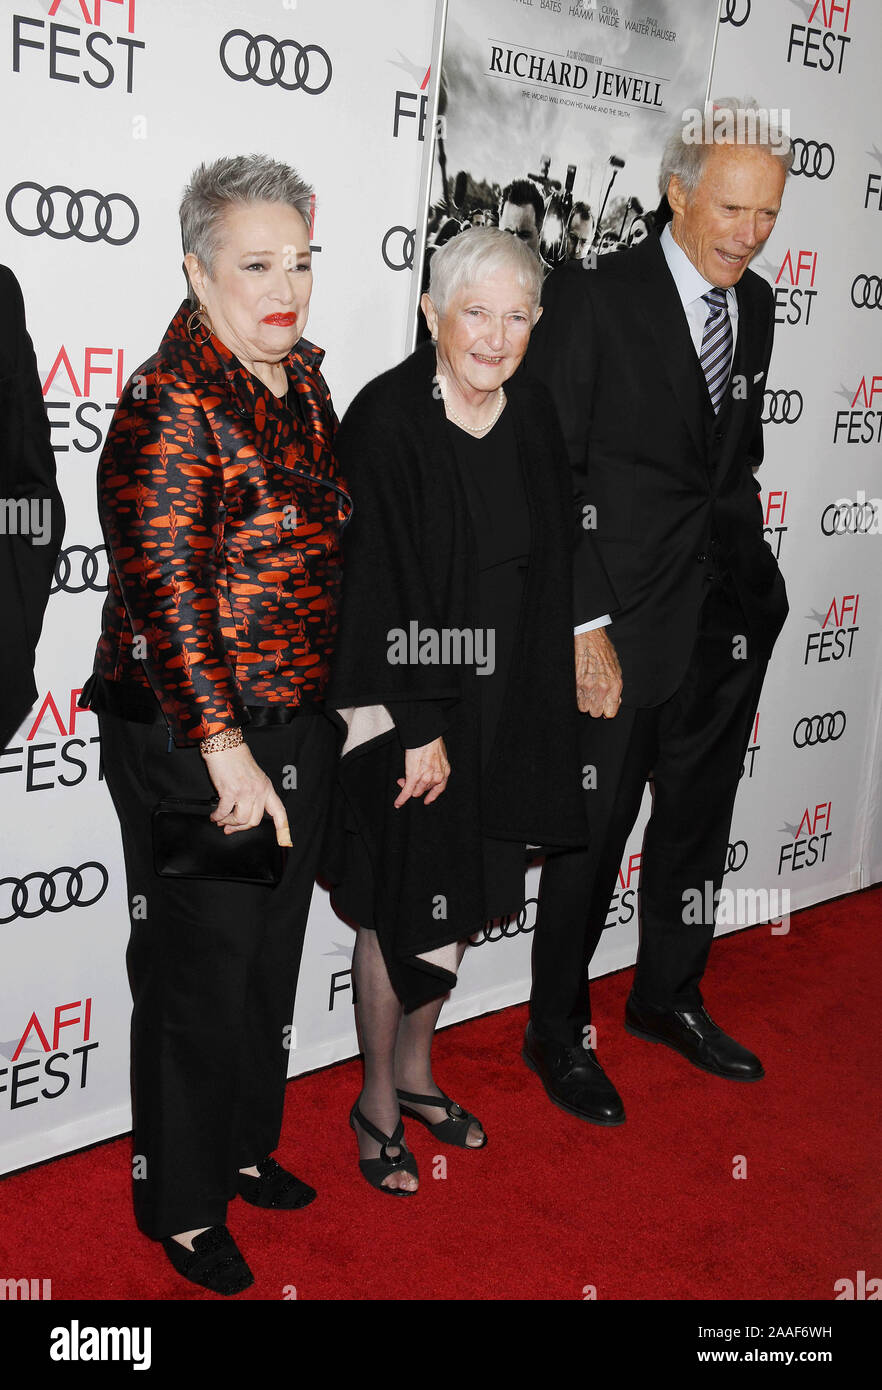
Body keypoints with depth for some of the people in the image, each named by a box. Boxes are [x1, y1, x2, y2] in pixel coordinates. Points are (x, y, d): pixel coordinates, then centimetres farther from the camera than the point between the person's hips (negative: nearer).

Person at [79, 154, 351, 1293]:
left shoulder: (301, 374, 8)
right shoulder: (169, 401, -18)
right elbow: (162, 587, -24)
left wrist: (346, 692, 19)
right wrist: (223, 744, -26)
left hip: (296, 728, 8)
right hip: (188, 741, -8)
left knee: (272, 956, 20)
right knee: (199, 973, 6)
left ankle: (244, 1146, 42)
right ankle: (182, 1205, 28)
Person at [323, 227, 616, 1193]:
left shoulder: (533, 416, 1)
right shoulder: (386, 422, -18)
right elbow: (376, 586, -19)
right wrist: (417, 728, -19)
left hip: (498, 704, 6)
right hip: (404, 704, -6)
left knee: (463, 897, 17)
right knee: (402, 906, 6)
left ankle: (415, 1068, 38)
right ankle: (377, 1101, 28)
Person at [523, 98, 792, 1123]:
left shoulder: (756, 308, 9)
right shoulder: (594, 302, -11)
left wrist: (752, 586, 12)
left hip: (729, 615, 7)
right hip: (626, 620, -6)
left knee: (699, 817, 18)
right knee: (593, 829, 4)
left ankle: (669, 996, 38)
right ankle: (556, 1031, 23)